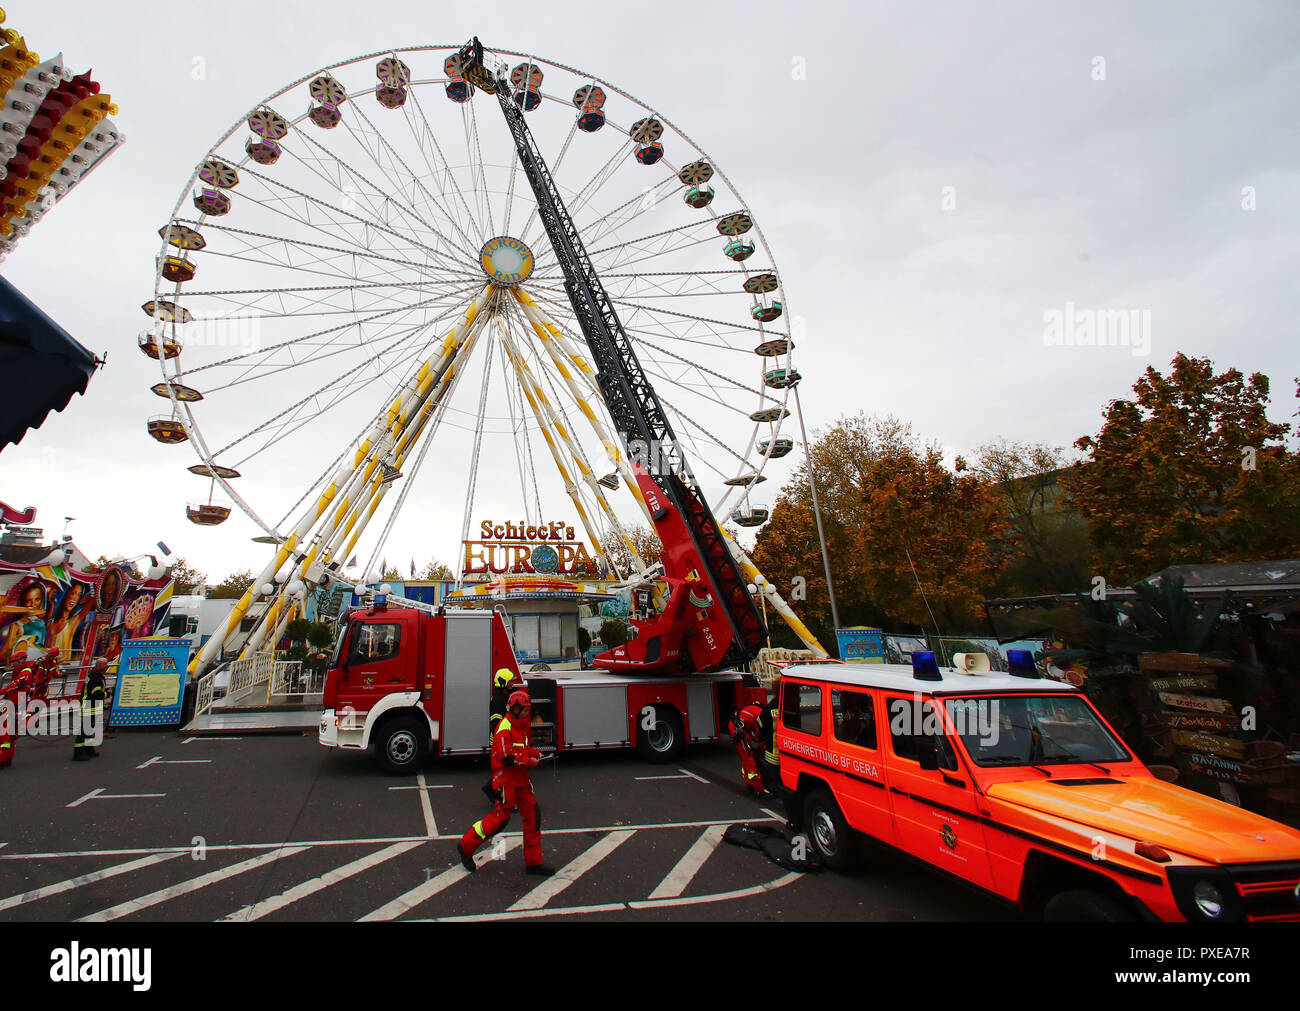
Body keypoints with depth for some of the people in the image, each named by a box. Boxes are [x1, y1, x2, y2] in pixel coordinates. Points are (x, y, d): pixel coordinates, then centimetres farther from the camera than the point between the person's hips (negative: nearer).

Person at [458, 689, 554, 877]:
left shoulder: (520, 725, 11)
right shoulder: (504, 728, -19)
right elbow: (506, 757, -24)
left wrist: (535, 753, 7)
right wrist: (529, 762, -17)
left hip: (520, 779, 9)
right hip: (506, 780, -9)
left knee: (533, 815, 6)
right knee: (500, 818, -2)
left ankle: (533, 863, 14)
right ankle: (466, 846, 19)